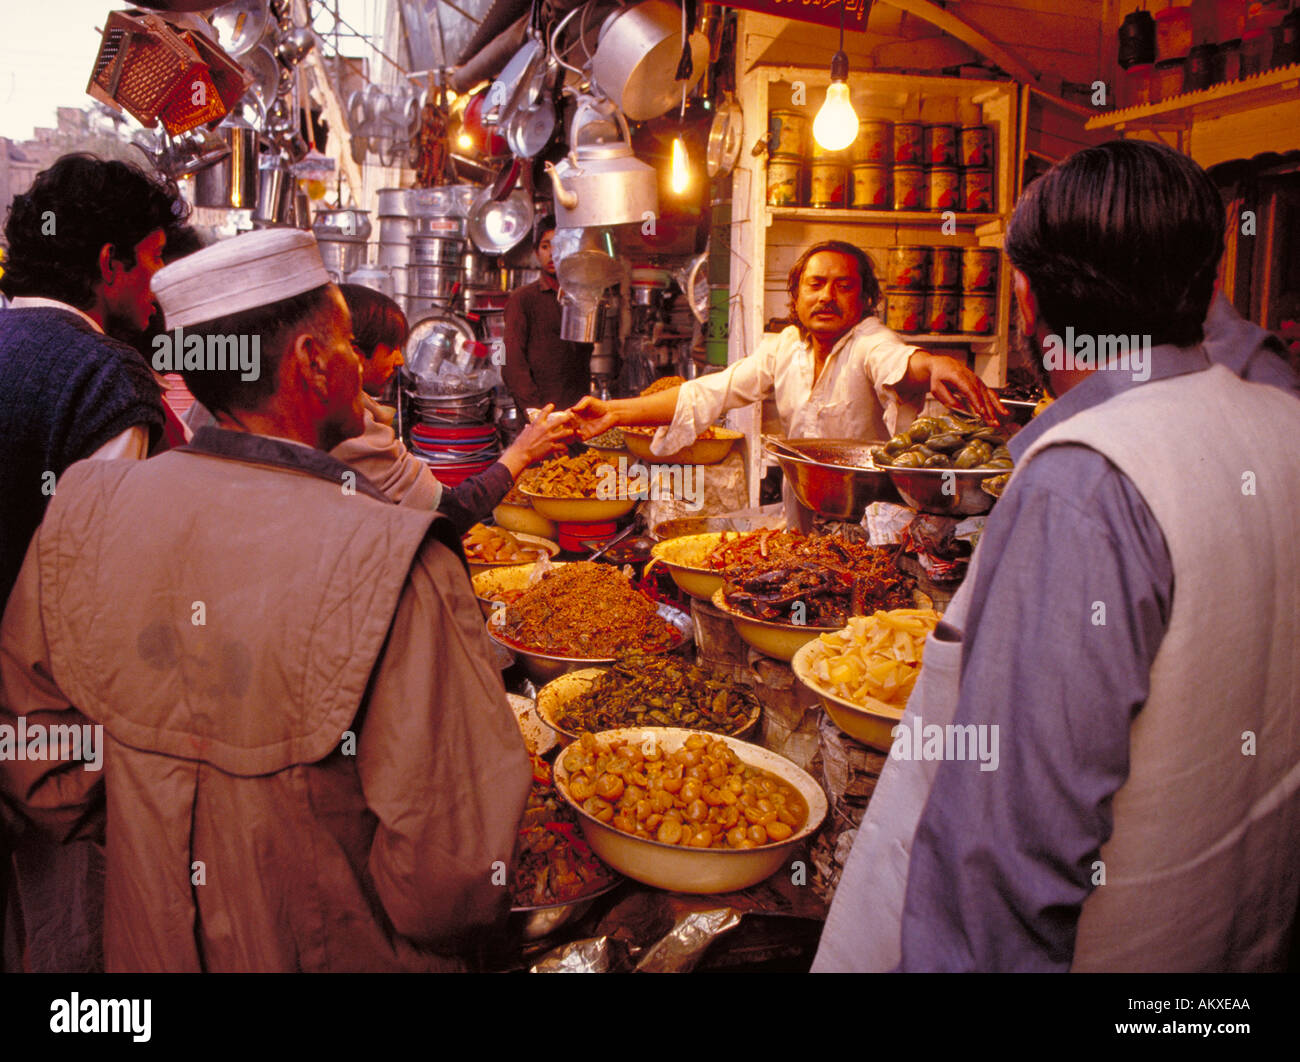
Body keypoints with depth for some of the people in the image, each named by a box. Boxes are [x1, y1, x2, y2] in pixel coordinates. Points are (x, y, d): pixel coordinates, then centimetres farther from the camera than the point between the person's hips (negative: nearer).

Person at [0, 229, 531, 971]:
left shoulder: (86, 511, -12)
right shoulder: (389, 564, -30)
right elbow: (453, 873, -28)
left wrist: (159, 832, 13)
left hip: (149, 942, 5)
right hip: (331, 952, -4)